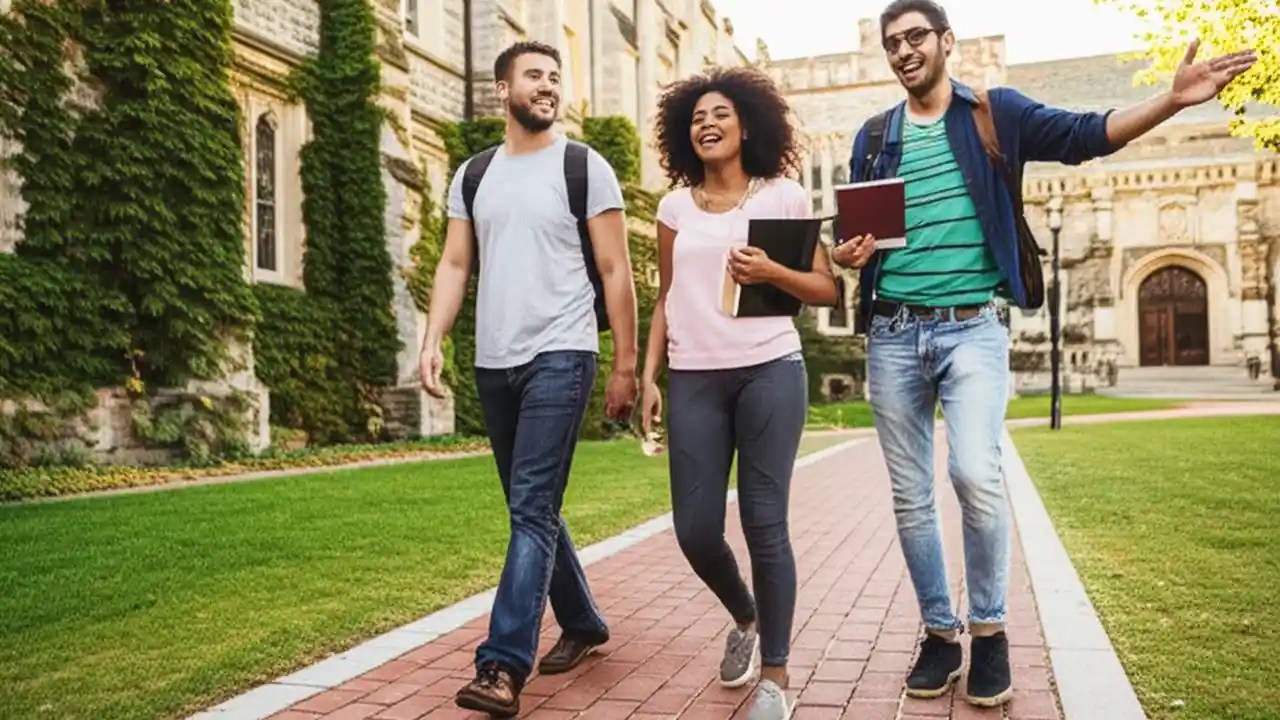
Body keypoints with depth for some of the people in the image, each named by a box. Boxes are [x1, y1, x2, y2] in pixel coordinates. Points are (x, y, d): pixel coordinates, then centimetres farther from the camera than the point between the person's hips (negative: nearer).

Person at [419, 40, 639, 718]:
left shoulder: (585, 167, 1)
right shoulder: (473, 174, 13)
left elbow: (615, 270, -2)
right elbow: (454, 264, 11)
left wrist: (625, 365, -5)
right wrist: (433, 340, -4)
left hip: (559, 358, -5)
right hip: (494, 363, 6)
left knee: (532, 511, -12)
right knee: (533, 509, 14)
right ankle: (583, 623, 31)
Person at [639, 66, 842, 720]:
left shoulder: (784, 196, 5)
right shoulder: (675, 207, 12)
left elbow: (826, 289, 4)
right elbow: (666, 300, 15)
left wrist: (771, 271, -14)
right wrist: (649, 375, 7)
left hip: (769, 371, -3)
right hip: (694, 379, 3)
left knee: (764, 524, -4)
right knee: (695, 529, 1)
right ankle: (745, 619, 32)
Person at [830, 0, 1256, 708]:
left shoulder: (997, 113, 7)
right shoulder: (874, 136, 13)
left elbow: (1084, 135, -1)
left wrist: (1172, 99, -15)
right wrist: (847, 253, -7)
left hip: (971, 329, -3)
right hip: (892, 335, 3)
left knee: (975, 474, -19)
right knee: (910, 497, 5)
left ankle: (988, 630, 3)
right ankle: (940, 634, 21)